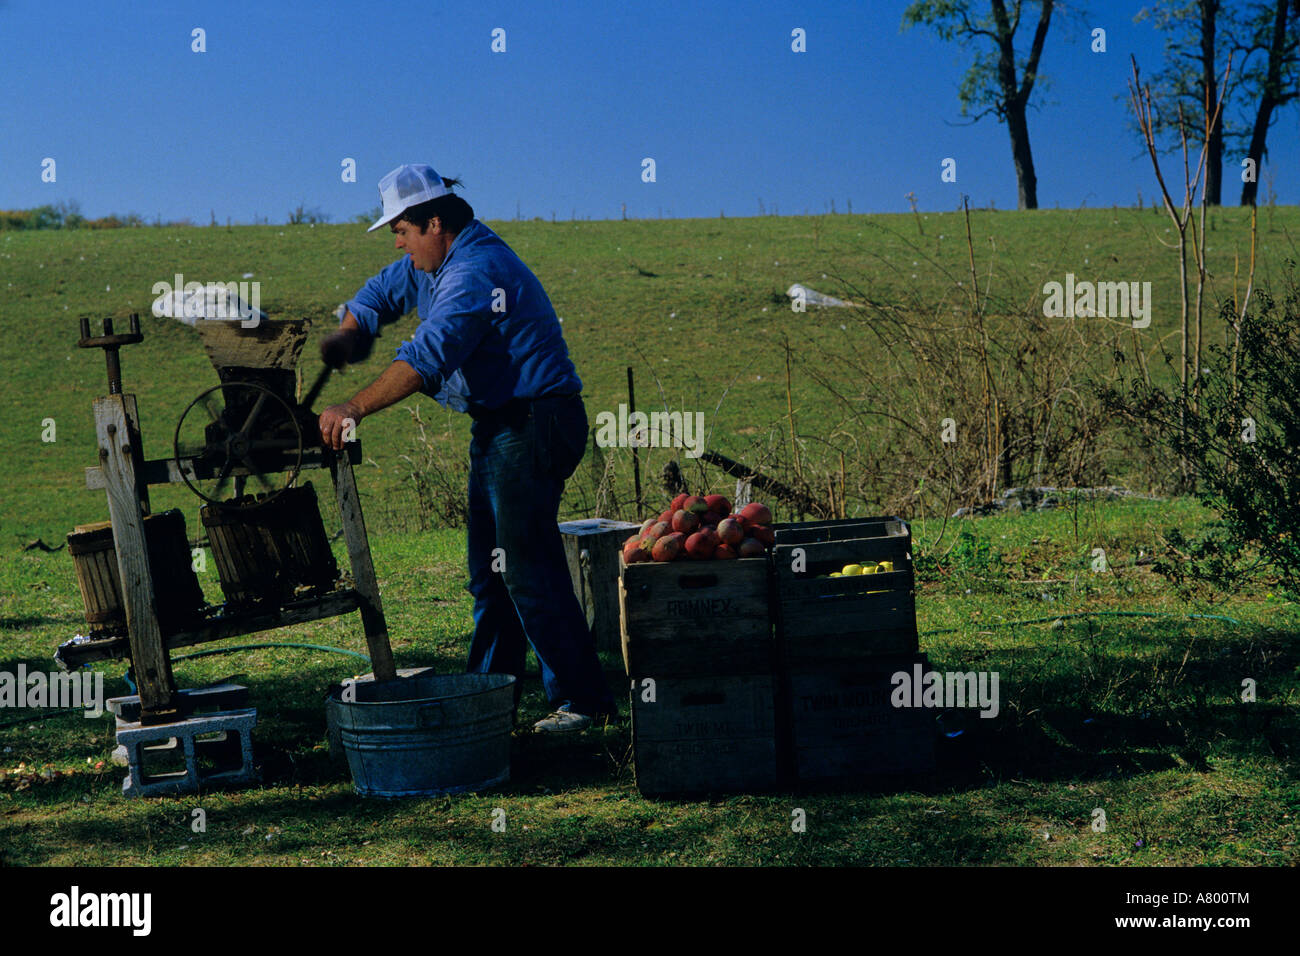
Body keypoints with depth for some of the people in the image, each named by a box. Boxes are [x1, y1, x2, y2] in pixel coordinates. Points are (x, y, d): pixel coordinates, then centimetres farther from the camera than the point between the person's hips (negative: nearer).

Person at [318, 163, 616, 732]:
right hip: (497, 428, 11)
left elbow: (426, 359, -29)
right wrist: (346, 335, 8)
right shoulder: (432, 264, 13)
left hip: (530, 425, -11)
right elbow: (378, 296, 28)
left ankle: (582, 699, -7)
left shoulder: (475, 272, -21)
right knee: (490, 567, 14)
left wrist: (352, 410, -29)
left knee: (527, 567, -12)